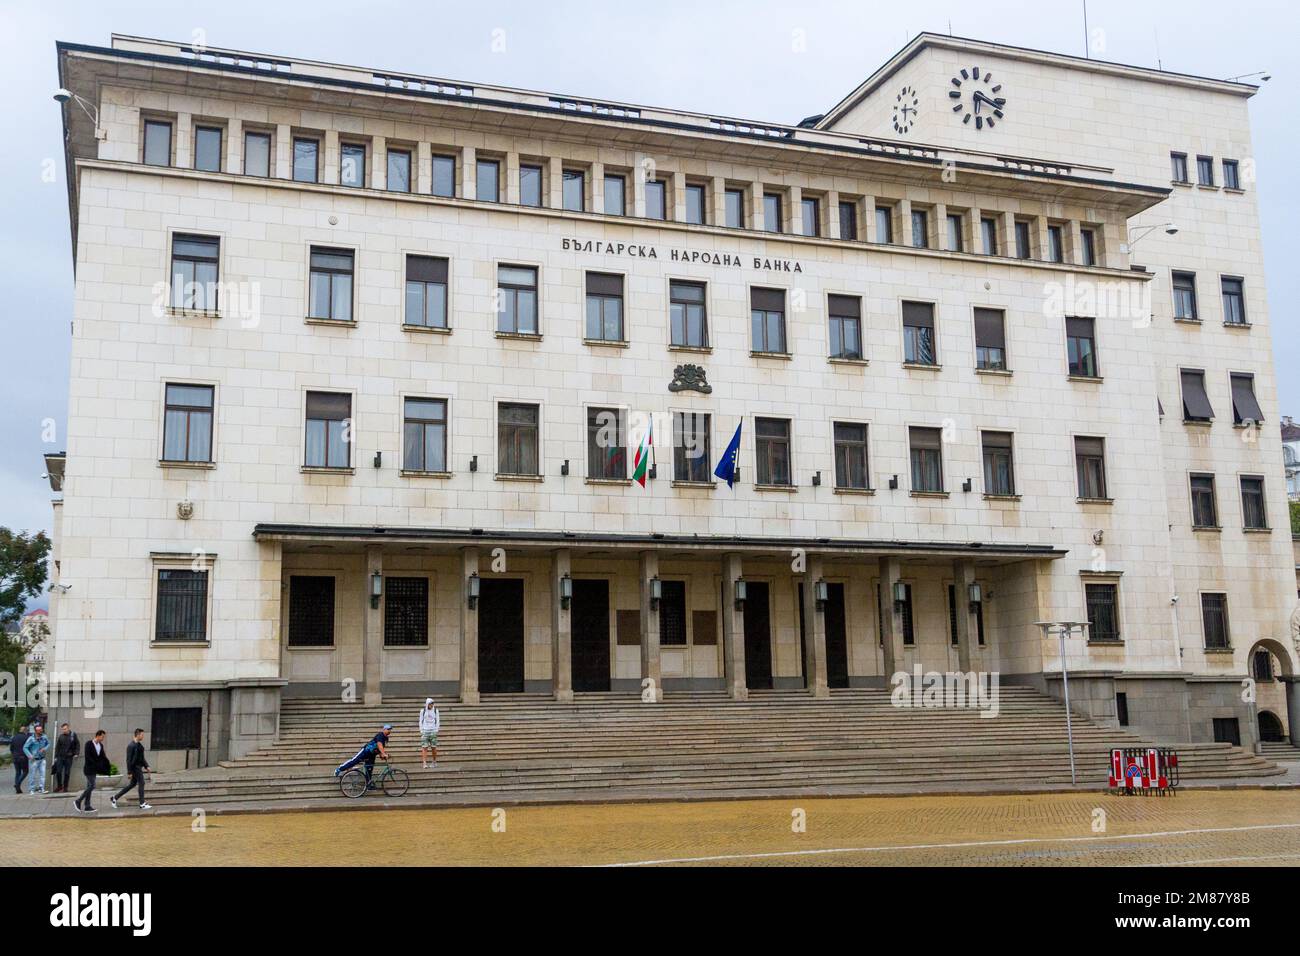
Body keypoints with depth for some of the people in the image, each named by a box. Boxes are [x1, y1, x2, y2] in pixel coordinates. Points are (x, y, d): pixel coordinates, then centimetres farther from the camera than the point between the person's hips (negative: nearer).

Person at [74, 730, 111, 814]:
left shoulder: (101, 745, 8)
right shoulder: (89, 744, -12)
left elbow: (103, 757, 8)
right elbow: (88, 757, -19)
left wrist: (108, 765, -8)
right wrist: (97, 765, -22)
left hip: (94, 770, 7)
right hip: (89, 768, -7)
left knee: (89, 787, 9)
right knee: (92, 786, -11)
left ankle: (87, 807, 11)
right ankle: (78, 801, 0)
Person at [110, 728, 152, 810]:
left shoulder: (139, 745, 13)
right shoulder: (131, 746, -16)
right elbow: (129, 760, -17)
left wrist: (146, 766, 14)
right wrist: (129, 772, -19)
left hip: (139, 767, 9)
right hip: (135, 767, -9)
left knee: (132, 784, 14)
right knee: (141, 783, -7)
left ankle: (115, 797, 23)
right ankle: (142, 804, -2)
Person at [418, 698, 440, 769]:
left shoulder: (435, 711, 5)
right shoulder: (423, 711, 5)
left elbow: (437, 721, 8)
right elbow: (421, 721, 9)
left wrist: (436, 730, 0)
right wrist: (421, 731, 1)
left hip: (433, 731, 0)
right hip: (425, 731, 0)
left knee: (434, 747, 1)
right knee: (424, 748, -9)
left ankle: (435, 762, 16)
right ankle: (424, 763, -13)